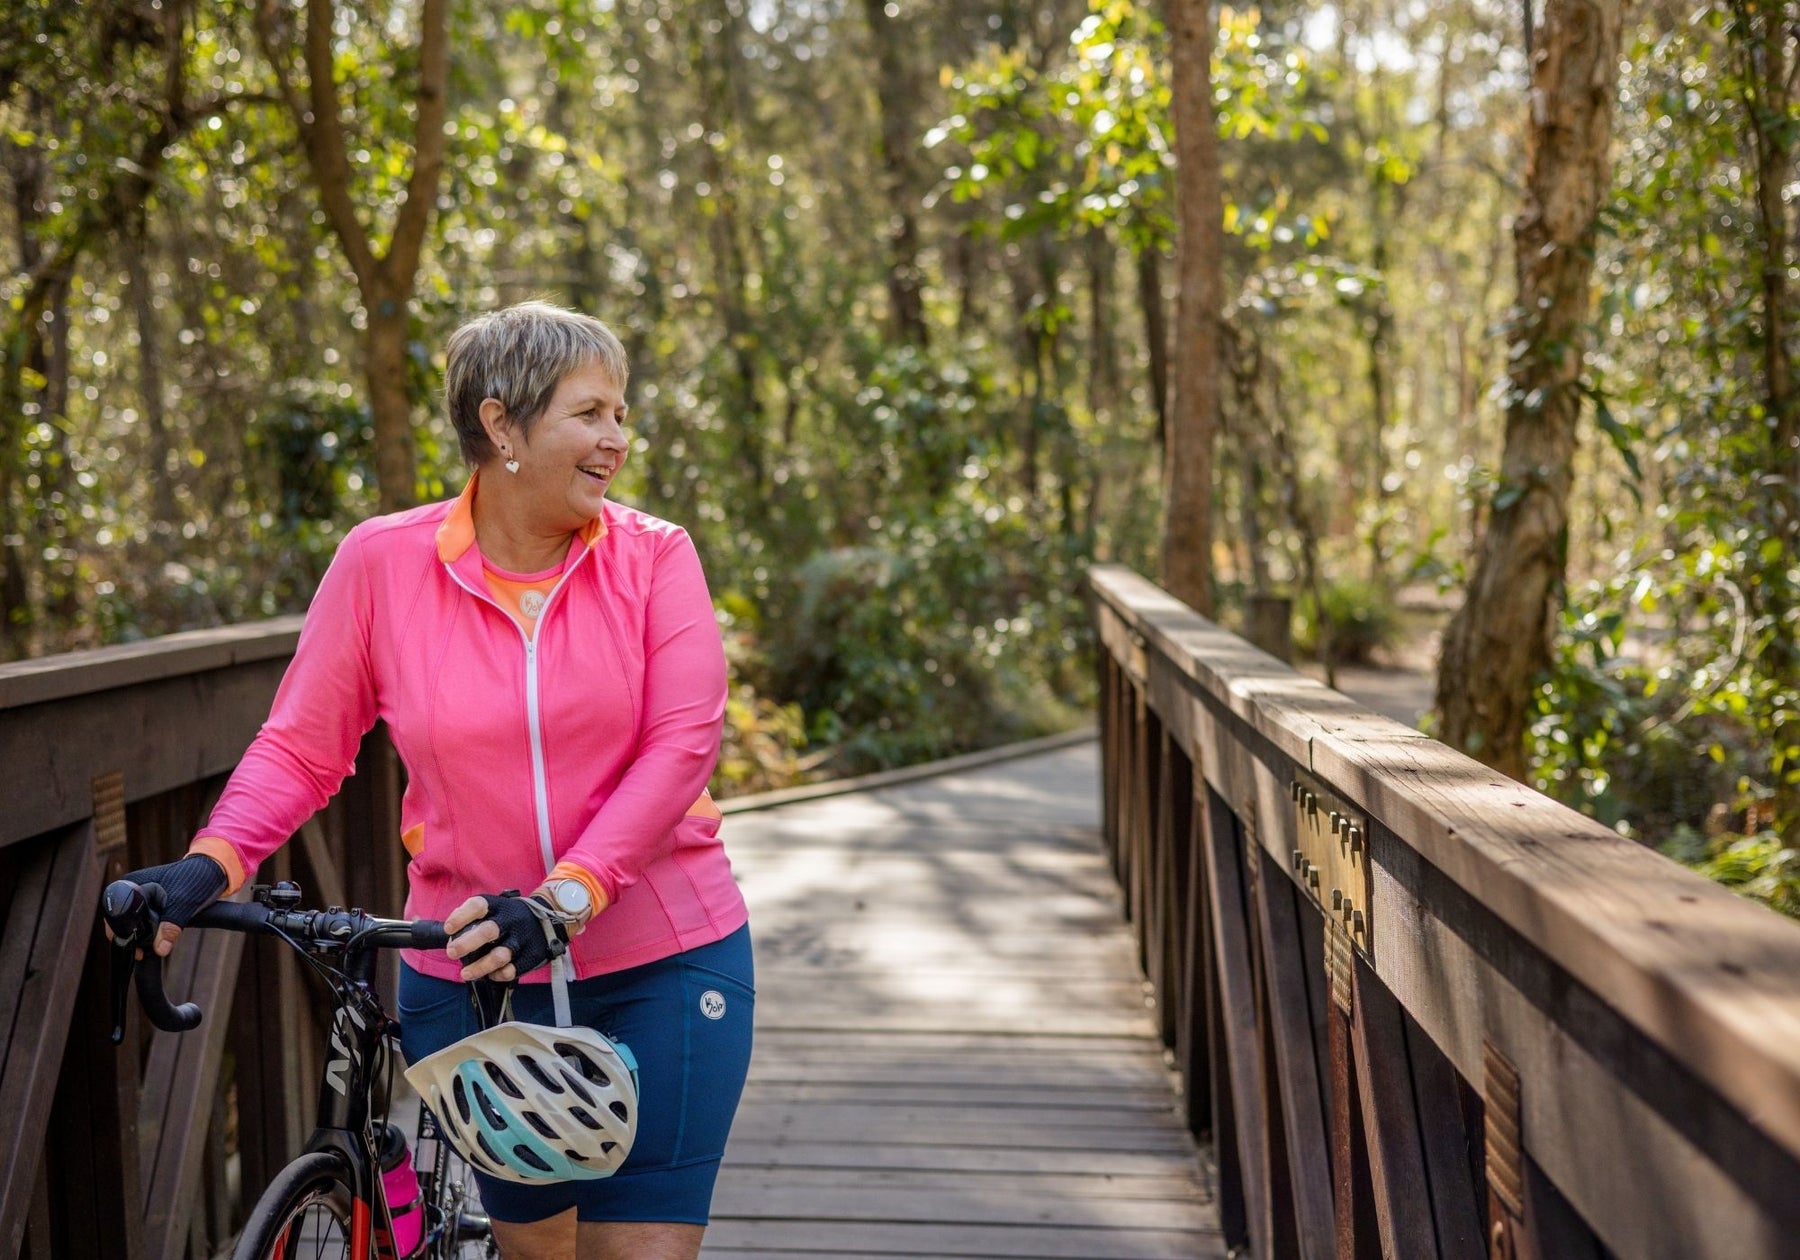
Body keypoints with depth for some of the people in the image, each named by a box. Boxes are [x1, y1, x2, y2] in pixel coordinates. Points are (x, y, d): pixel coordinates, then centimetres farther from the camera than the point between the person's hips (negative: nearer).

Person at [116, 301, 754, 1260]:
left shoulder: (653, 557, -4)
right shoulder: (383, 562, -3)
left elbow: (680, 743, -13)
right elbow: (302, 747, 1)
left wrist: (562, 898, -25)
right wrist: (211, 864, -16)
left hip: (663, 965, 0)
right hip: (472, 973, 1)